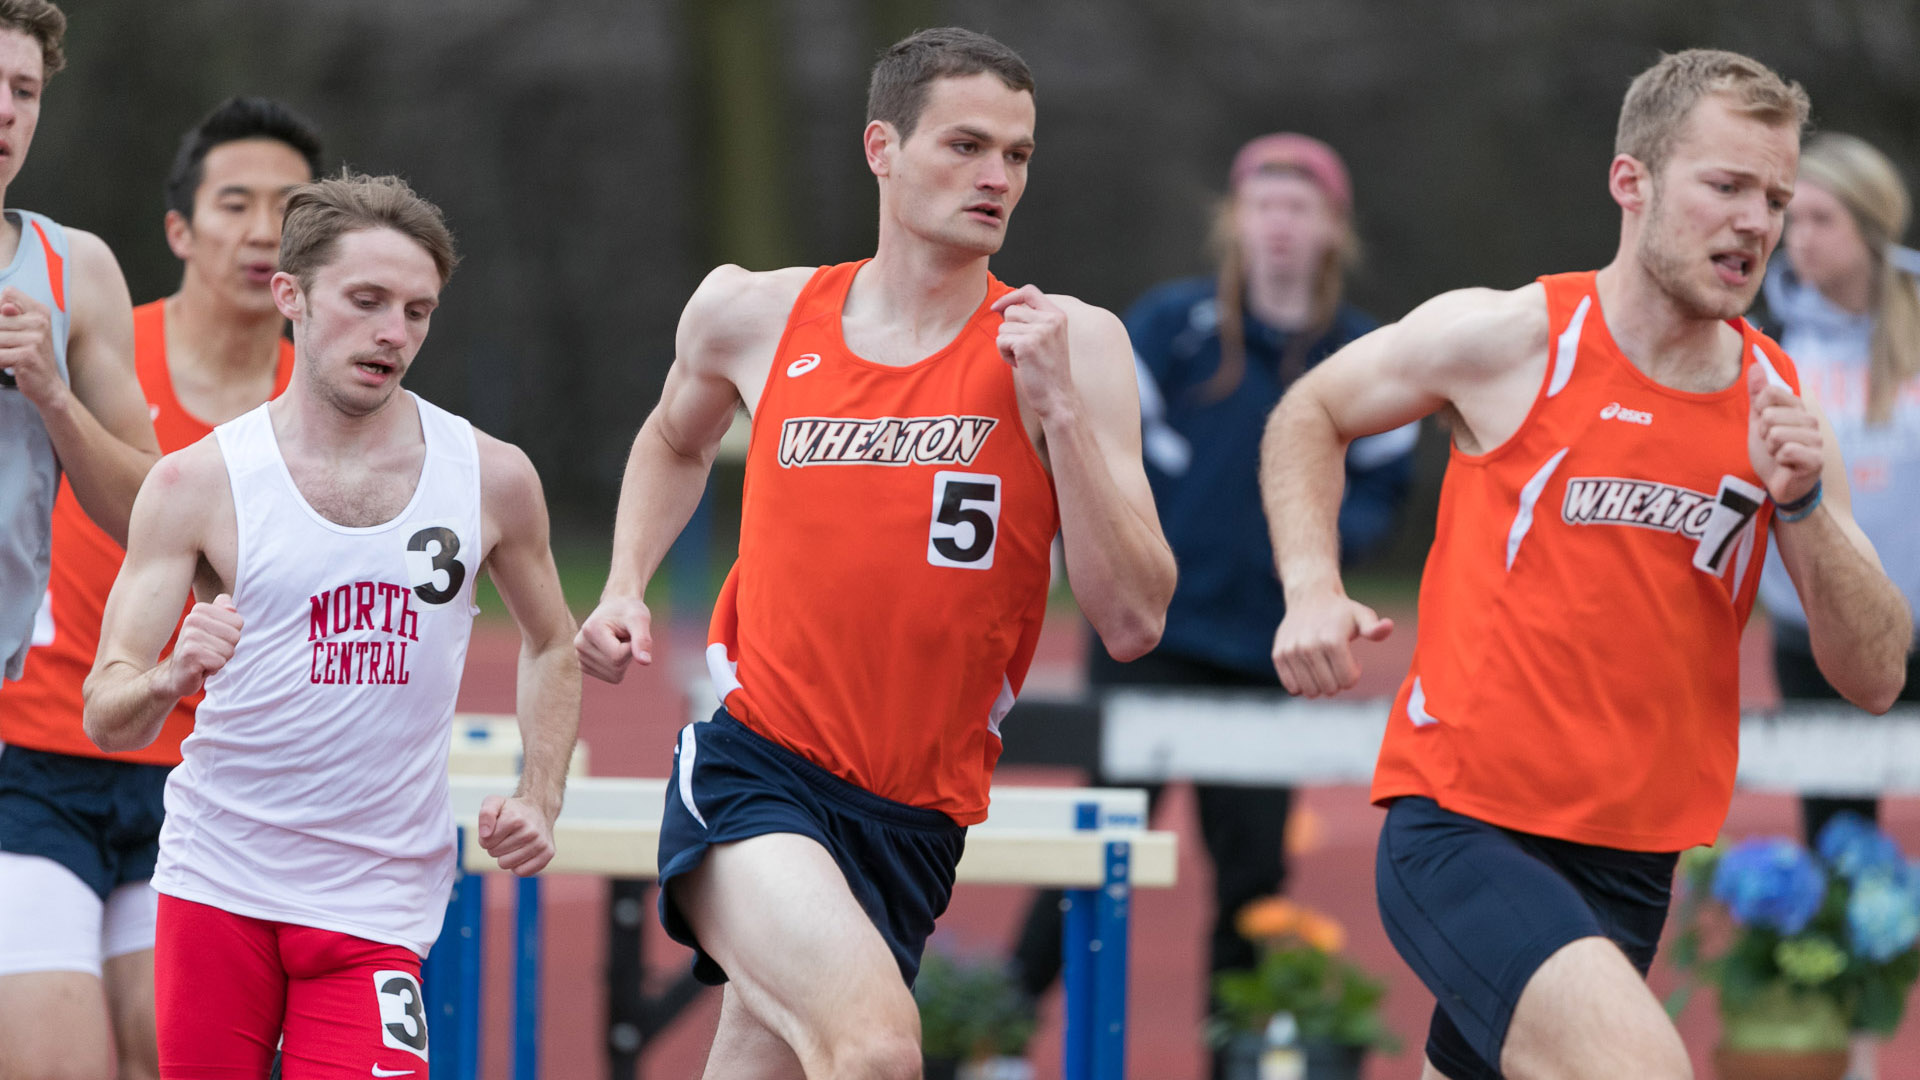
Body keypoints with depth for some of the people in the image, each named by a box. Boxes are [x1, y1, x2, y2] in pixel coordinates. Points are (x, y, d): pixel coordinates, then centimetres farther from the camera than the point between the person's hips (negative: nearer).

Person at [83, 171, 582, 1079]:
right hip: (218, 880, 0)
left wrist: (539, 799, 6)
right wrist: (169, 680, -28)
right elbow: (106, 717, -6)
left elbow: (550, 644, 21)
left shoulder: (491, 478, 2)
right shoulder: (200, 483, -3)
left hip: (377, 902, 0)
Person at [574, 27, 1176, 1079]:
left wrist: (1058, 409, -16)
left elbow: (1133, 623, -9)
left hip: (910, 825, 2)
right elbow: (675, 442, 29)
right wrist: (624, 586, 13)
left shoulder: (1068, 344, -2)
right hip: (751, 768, -2)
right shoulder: (752, 315, 4)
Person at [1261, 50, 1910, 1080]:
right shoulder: (1512, 336, -5)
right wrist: (1311, 589, -3)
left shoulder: (1778, 403, 6)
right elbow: (1309, 415, 13)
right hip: (1460, 828, -5)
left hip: (1625, 867, 5)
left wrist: (1803, 502, -12)